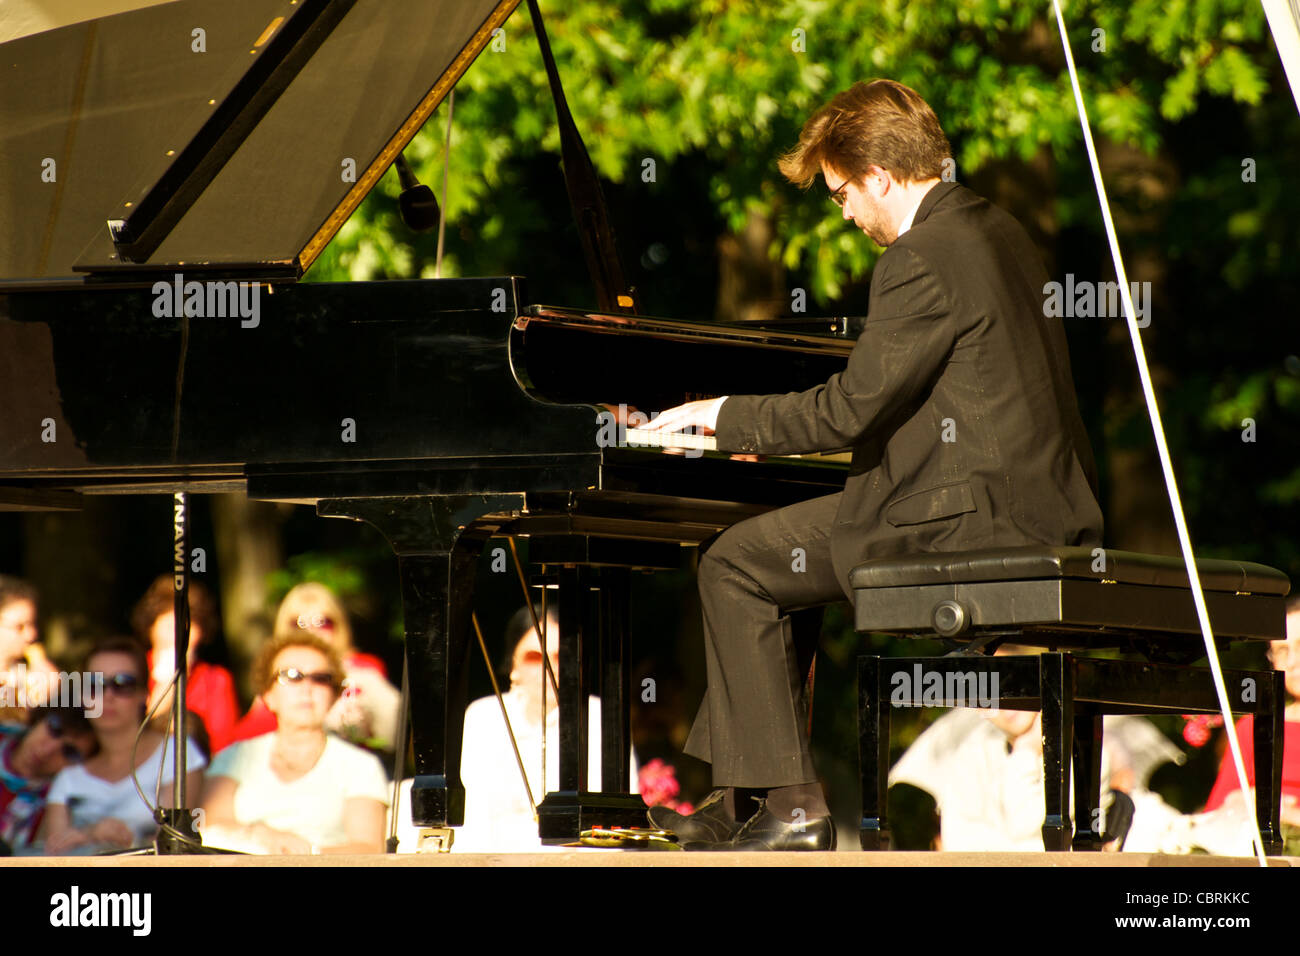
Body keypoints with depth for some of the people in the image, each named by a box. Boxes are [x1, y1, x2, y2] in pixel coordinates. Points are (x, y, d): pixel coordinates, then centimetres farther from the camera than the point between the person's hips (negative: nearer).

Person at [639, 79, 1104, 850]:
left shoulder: (922, 258, -15)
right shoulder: (999, 234, 16)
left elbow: (851, 410, -17)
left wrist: (730, 416, -3)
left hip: (971, 517, -10)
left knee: (734, 566, -1)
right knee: (779, 551, 23)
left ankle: (792, 803, -1)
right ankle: (739, 800, 23)